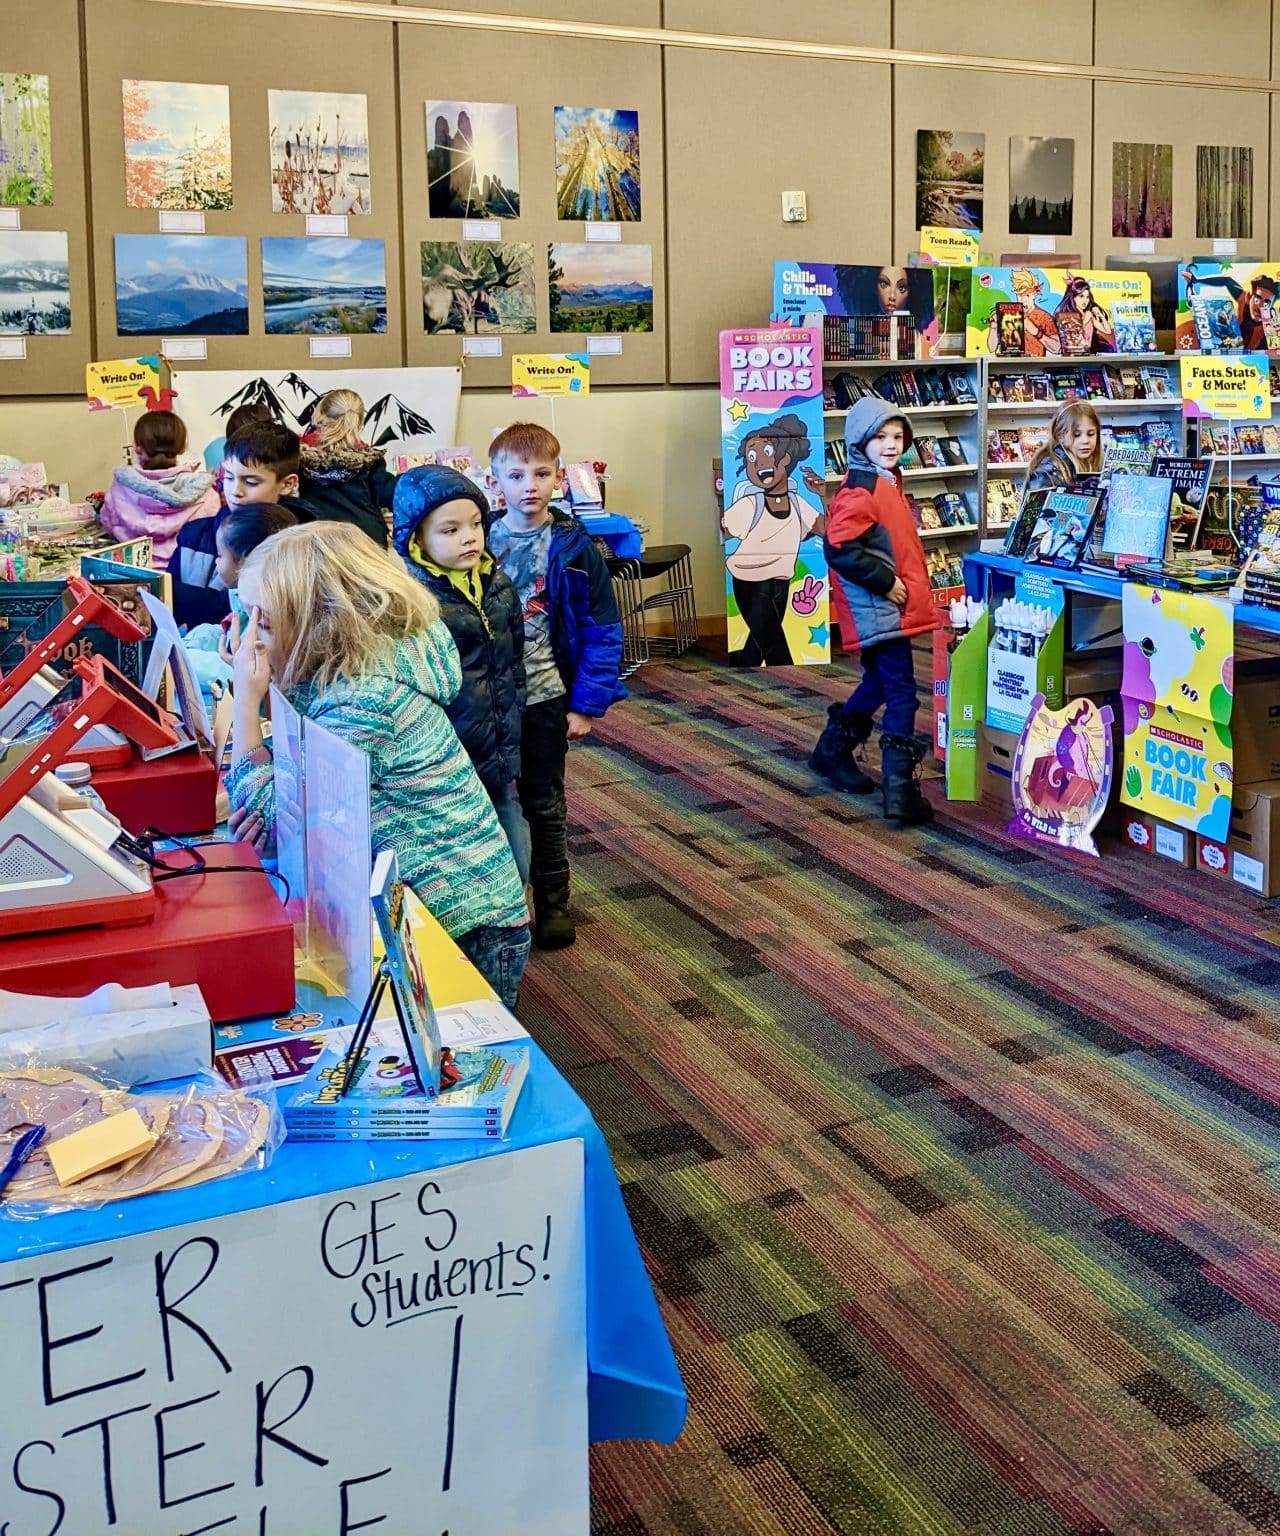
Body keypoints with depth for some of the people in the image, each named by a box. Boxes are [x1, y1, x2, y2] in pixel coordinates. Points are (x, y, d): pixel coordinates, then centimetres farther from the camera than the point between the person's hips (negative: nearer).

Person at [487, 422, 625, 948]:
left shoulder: (573, 546, -9)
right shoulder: (480, 540, -5)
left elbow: (602, 629, -7)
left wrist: (587, 703, -11)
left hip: (546, 697, -1)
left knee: (544, 805, 13)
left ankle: (553, 904, 28)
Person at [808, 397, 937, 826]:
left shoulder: (887, 483, 14)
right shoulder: (859, 491, -17)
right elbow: (841, 550, -25)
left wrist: (906, 584, 17)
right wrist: (886, 583, -20)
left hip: (890, 607, 10)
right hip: (879, 610, -10)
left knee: (879, 683, 23)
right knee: (902, 696, -11)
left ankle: (832, 751, 39)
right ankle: (899, 790, -12)